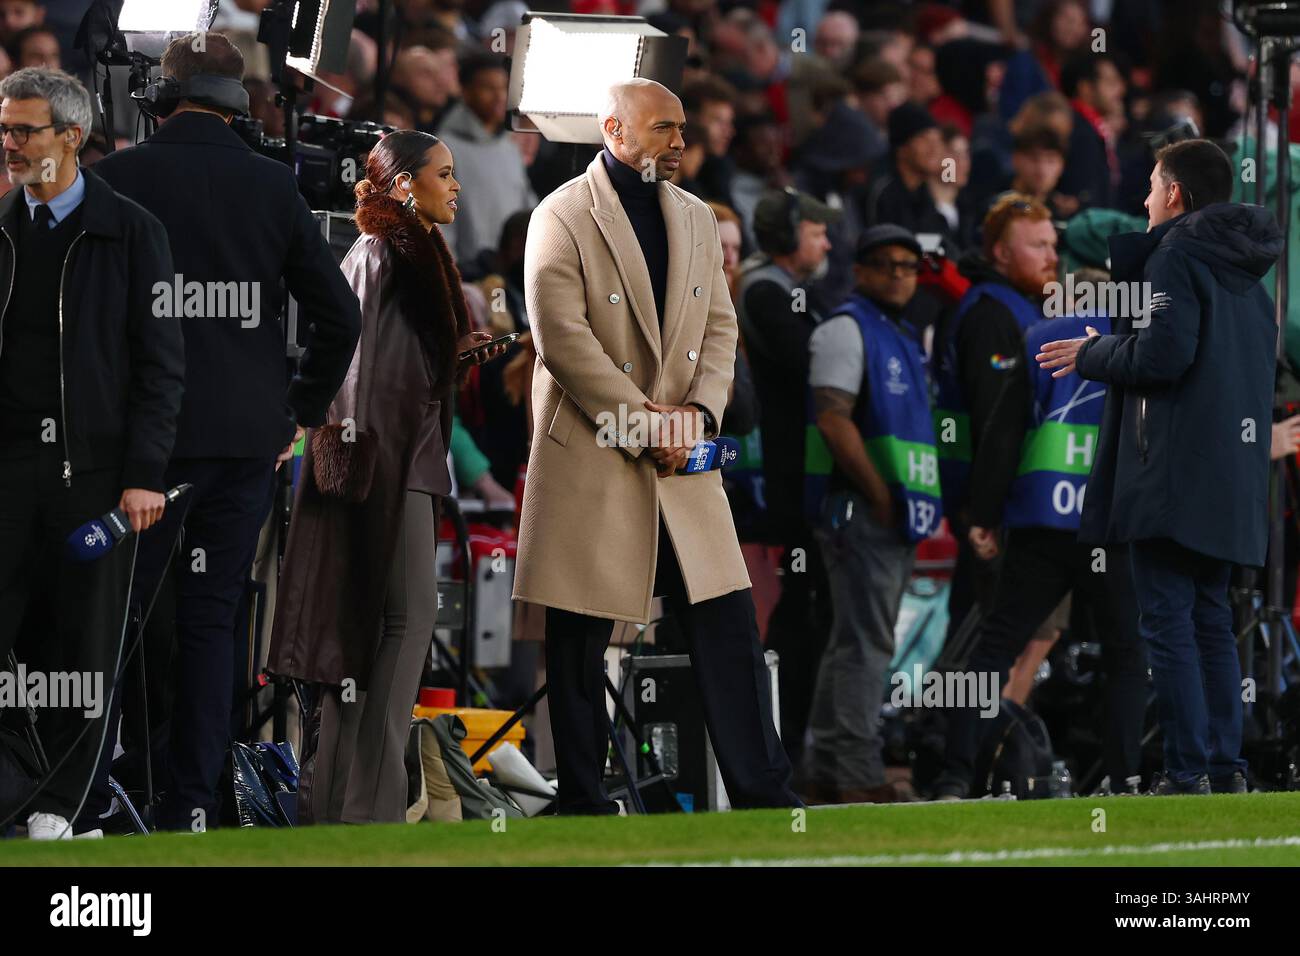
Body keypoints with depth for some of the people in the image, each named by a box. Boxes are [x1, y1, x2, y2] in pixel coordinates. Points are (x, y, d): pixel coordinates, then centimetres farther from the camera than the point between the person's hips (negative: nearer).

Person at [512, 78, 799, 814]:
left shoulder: (696, 219, 14)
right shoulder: (564, 218, -7)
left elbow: (719, 328, 12)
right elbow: (562, 337, -14)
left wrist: (702, 409, -7)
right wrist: (641, 422, -16)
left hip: (681, 458, 5)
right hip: (590, 452, -5)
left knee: (728, 621, 1)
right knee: (581, 637, 1)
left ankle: (763, 792, 4)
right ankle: (582, 800, 9)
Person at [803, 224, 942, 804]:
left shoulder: (905, 339, 22)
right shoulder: (846, 329, -7)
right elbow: (834, 421, -17)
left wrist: (916, 505, 14)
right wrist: (881, 497, -17)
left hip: (896, 516, 10)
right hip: (861, 510, -10)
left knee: (853, 642, 11)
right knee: (865, 643, -12)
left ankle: (825, 773, 15)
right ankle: (858, 775, -14)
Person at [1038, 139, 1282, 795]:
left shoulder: (1175, 257, -10)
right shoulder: (1244, 269, 17)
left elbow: (1163, 353, -21)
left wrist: (1092, 355, -3)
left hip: (1174, 471, -9)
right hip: (1232, 481, 9)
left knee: (1168, 621, -7)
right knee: (1211, 621, 13)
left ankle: (1187, 771, -12)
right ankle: (1225, 766, 10)